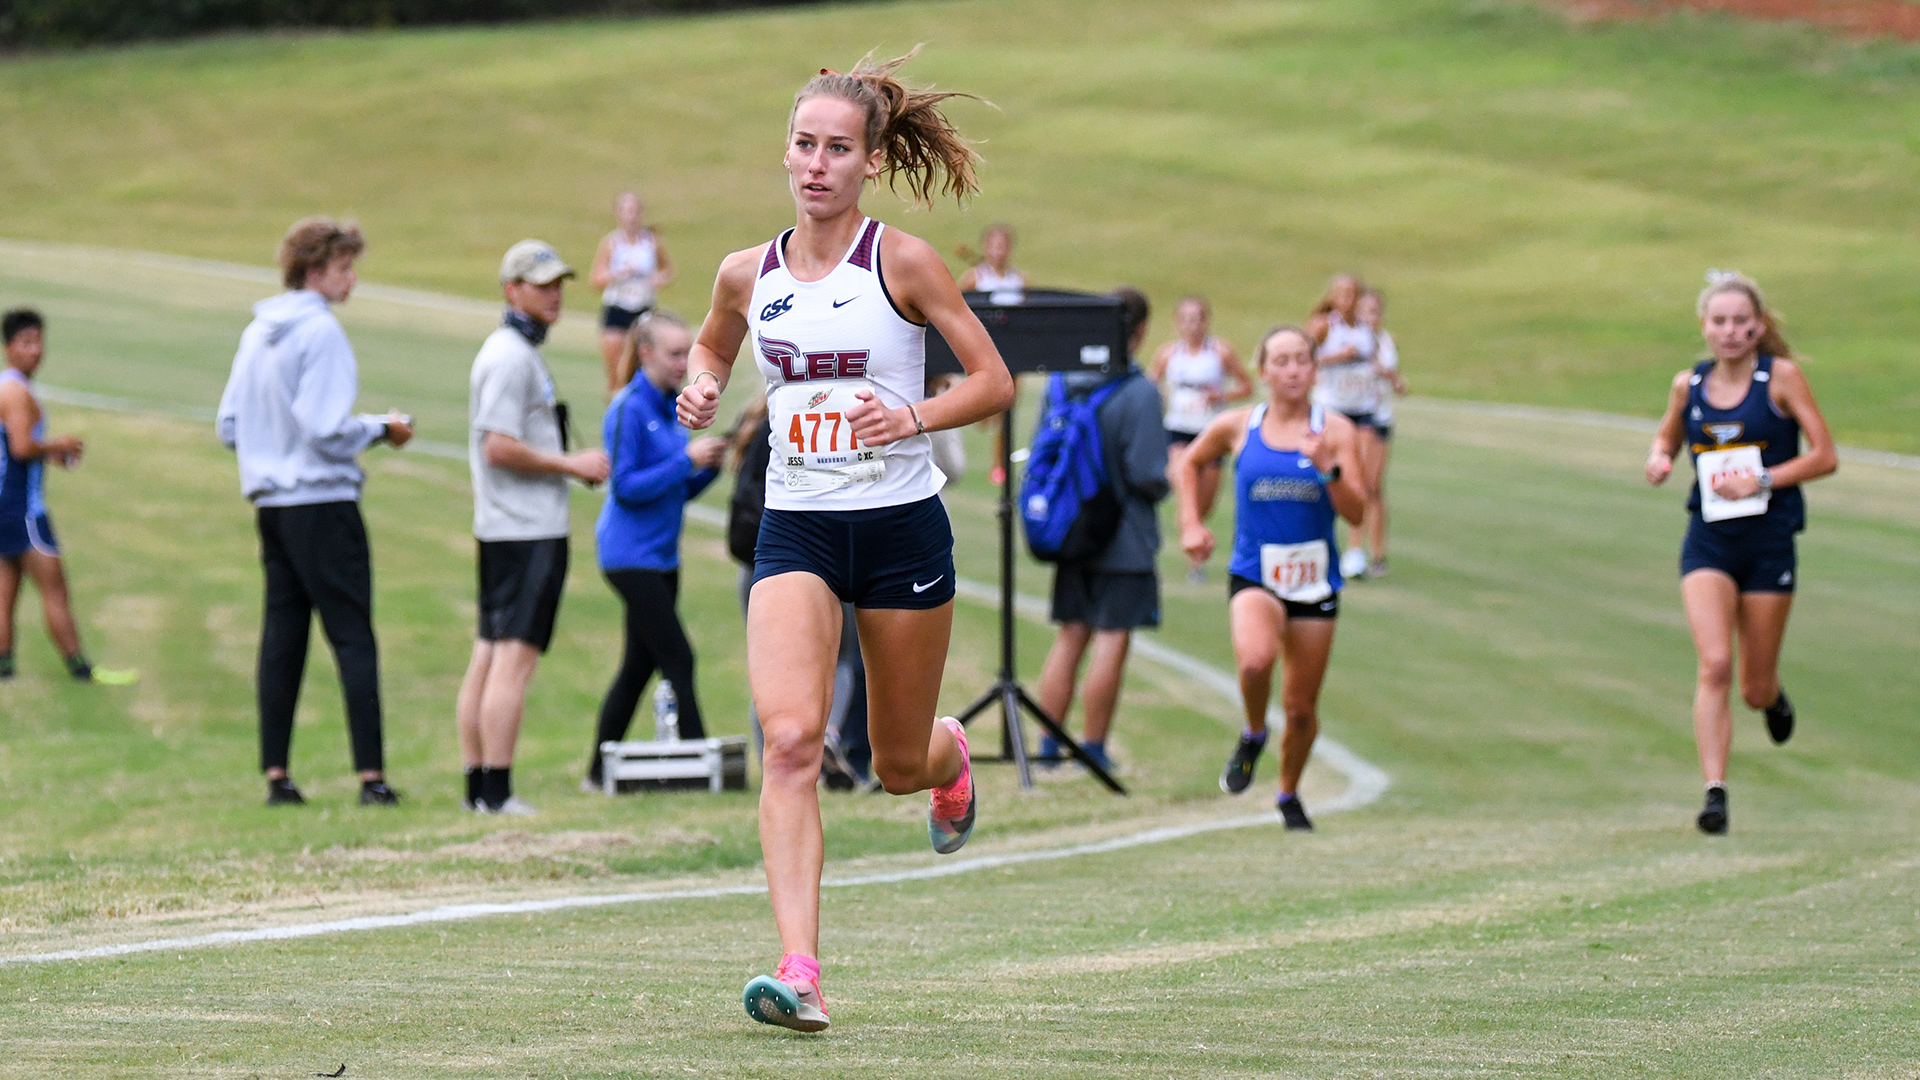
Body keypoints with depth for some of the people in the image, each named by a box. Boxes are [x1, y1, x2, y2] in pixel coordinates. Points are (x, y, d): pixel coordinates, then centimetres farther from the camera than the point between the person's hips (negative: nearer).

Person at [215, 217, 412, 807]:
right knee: (352, 636, -6)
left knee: (282, 636, 9)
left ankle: (276, 773, 8)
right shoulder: (321, 331, -13)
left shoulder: (256, 332, 11)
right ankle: (371, 774, -10)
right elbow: (326, 429, -17)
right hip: (323, 503, -7)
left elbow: (230, 424, 14)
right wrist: (380, 428, -2)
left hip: (271, 505, 8)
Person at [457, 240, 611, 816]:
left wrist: (575, 468, 13)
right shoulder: (511, 357, -13)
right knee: (514, 657, -12)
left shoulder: (518, 352, 19)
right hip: (526, 531, -11)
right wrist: (572, 464, -13)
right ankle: (495, 791, -15)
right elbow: (499, 447, -20)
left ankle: (478, 784, 13)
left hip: (502, 528, 11)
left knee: (489, 655, 10)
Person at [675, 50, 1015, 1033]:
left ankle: (951, 753, 52)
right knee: (790, 738, -20)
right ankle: (800, 975, -26)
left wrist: (914, 416, -20)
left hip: (902, 526, -2)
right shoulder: (748, 275, 4)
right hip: (795, 531, 2)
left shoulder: (902, 261, -6)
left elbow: (993, 380, -3)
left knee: (898, 764, 11)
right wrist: (702, 387, 3)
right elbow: (712, 345, 26)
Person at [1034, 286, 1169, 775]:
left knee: (1070, 636, 13)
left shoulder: (1063, 383, 1)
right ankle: (1093, 748, 3)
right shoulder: (1139, 394, -17)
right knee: (1112, 640, 1)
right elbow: (1146, 471, -19)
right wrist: (1165, 483, 2)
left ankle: (1048, 743, 15)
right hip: (1125, 540, -6)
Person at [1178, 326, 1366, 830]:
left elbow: (1355, 513, -8)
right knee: (1255, 659, -32)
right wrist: (1190, 523, 8)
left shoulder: (1335, 430, -2)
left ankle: (1289, 795, 34)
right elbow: (1188, 464, 20)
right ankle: (1252, 737, -1)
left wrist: (1328, 468, -24)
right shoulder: (1237, 427, 0)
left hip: (1313, 579, 1)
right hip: (1254, 575, -1)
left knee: (1301, 707, 8)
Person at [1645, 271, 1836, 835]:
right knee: (1714, 664, -19)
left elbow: (1825, 456, -6)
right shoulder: (1689, 385, 4)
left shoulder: (1781, 376, -6)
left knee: (1755, 689, 7)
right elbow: (1669, 435, 23)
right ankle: (1715, 792, -18)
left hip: (1769, 540, -1)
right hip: (1708, 540, 1)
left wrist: (1762, 480, -17)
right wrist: (1659, 457, -1)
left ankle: (1773, 694, 45)